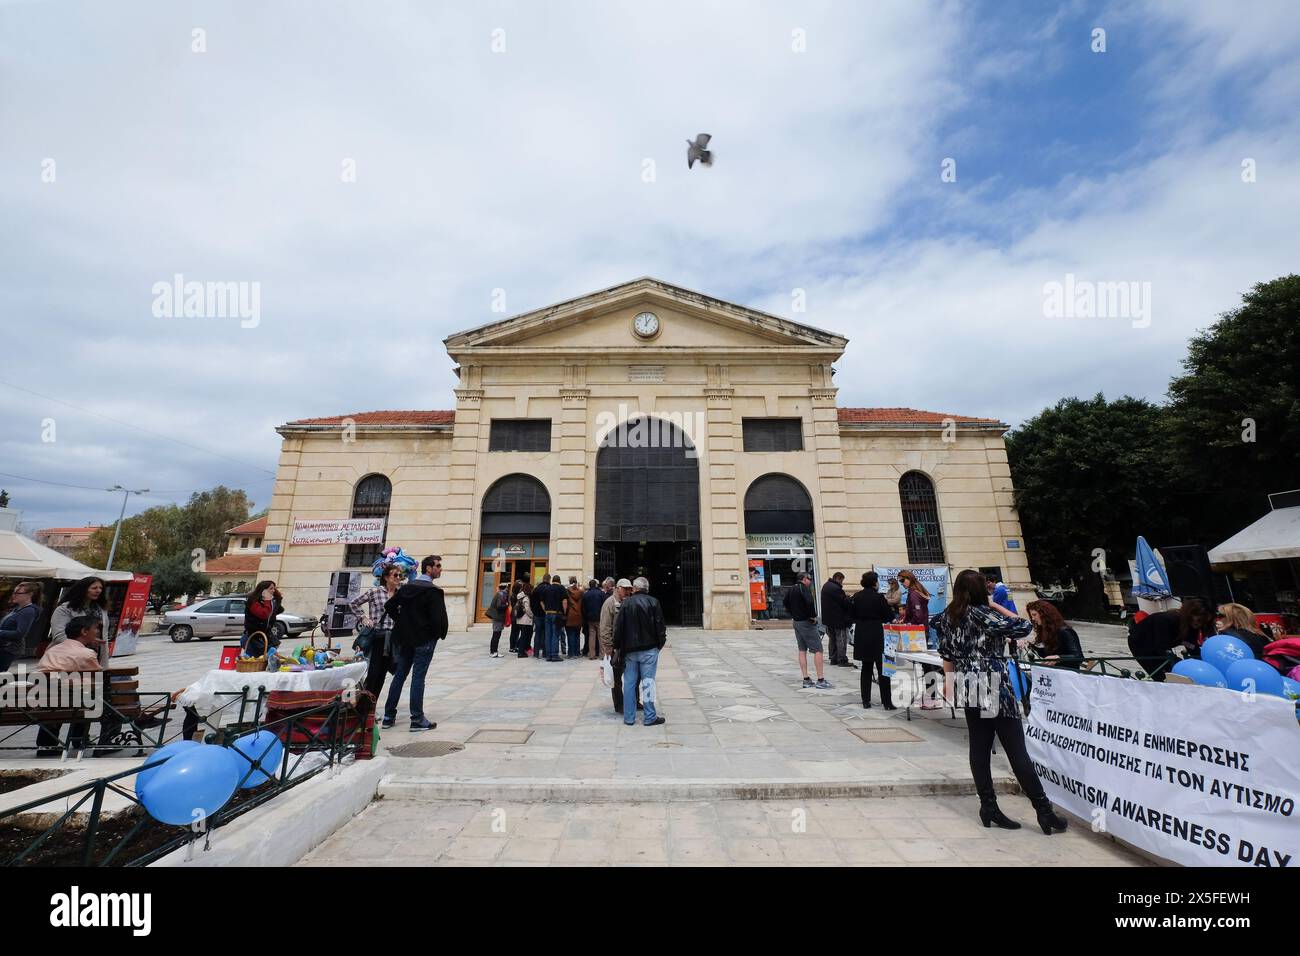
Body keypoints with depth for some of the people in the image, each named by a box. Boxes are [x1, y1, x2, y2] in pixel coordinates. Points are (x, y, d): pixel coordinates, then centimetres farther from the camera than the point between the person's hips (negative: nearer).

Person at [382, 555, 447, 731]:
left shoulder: (406, 587, 7)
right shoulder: (433, 591, -15)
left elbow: (389, 606, 11)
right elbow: (439, 617, -21)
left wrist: (401, 622, 15)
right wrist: (441, 634, -4)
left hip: (404, 638, 7)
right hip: (425, 639, -7)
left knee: (399, 675, 15)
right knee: (418, 678, -2)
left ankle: (389, 716, 22)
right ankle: (417, 720, 5)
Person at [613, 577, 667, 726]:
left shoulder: (626, 603, 0)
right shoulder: (653, 602, -5)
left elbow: (618, 627, -1)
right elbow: (660, 626, -6)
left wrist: (617, 647, 7)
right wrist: (660, 643, 6)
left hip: (629, 650, 2)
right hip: (649, 649, -2)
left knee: (630, 683, 9)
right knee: (648, 682, 3)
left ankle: (629, 718, 16)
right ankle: (650, 717, 7)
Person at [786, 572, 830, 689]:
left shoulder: (790, 589, 11)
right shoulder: (804, 588, -15)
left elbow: (786, 604, 19)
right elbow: (809, 602, -29)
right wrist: (813, 616, -17)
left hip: (796, 622, 8)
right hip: (807, 622, -8)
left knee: (802, 650, 11)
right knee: (817, 650, -3)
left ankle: (806, 679, 13)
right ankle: (820, 680, -5)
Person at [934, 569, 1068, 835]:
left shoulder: (948, 616, 5)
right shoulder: (982, 614, -14)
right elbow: (1024, 627, -13)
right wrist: (999, 607, -1)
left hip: (968, 691, 6)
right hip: (995, 689, -6)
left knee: (979, 748, 10)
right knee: (1017, 750, 2)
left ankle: (988, 807, 16)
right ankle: (1044, 810, 11)